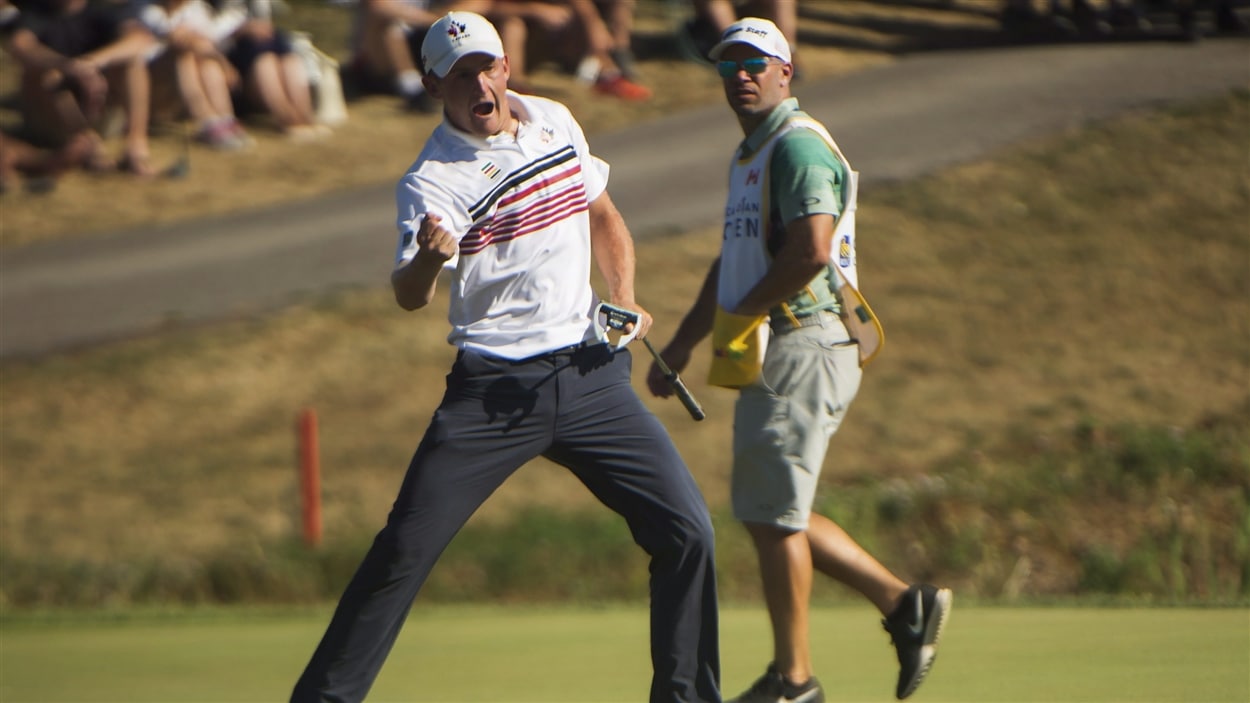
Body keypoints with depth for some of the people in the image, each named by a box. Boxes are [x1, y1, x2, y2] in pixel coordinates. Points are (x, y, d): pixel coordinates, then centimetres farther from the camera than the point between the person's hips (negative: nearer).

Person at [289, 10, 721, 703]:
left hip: (589, 376, 4)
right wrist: (428, 258, -47)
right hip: (494, 392, -4)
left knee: (686, 533, -2)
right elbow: (410, 297, -25)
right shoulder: (433, 179, -10)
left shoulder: (555, 122, 7)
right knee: (405, 548, -10)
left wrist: (624, 298, 9)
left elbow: (602, 215, 24)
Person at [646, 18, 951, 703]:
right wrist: (680, 344, 22)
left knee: (773, 513, -5)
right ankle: (903, 602, 16)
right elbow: (732, 262, 27)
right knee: (765, 511, 13)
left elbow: (812, 249, -25)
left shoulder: (797, 146, -13)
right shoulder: (749, 155, 20)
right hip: (769, 357, 10)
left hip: (802, 349, -10)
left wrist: (742, 315, -16)